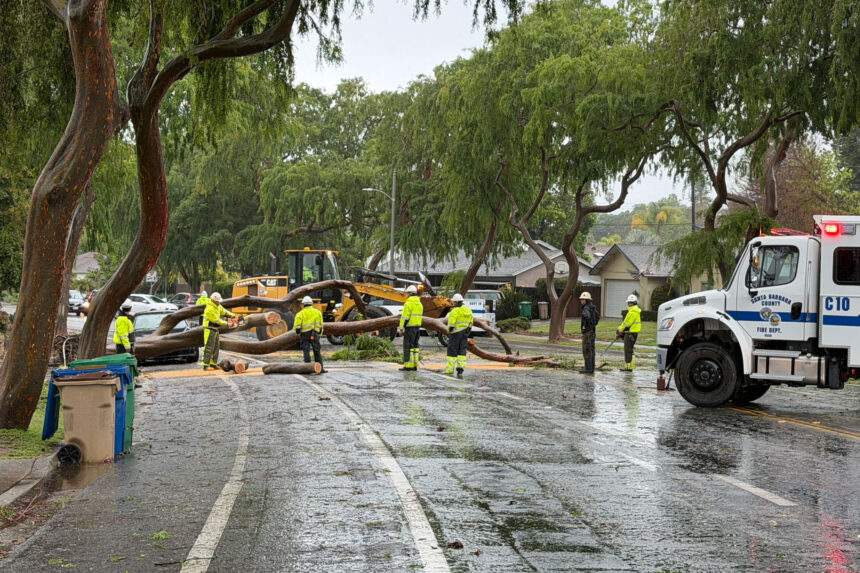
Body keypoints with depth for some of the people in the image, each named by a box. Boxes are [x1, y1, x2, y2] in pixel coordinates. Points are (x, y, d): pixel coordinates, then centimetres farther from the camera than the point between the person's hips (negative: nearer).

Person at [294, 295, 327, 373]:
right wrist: (320, 334, 20)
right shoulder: (317, 312, 13)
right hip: (315, 334, 2)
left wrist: (298, 333, 4)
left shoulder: (301, 313, 2)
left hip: (305, 334, -2)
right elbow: (321, 325, 14)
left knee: (306, 351, 1)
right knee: (317, 351, 7)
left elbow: (297, 324, -8)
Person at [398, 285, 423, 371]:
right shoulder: (419, 303, 13)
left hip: (410, 326, -8)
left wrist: (401, 328, -13)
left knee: (408, 346, -6)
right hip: (417, 327, 8)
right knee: (415, 345, 11)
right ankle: (415, 365, 11)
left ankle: (408, 365, -9)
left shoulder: (409, 303, -14)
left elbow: (405, 317, -17)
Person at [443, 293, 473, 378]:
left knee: (452, 351, 4)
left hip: (456, 333, -6)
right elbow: (470, 323, 12)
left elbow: (451, 324, -17)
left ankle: (450, 369, 9)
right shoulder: (468, 310, 8)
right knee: (462, 352, 4)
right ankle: (460, 369, -5)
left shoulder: (455, 311, -15)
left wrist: (449, 332, -2)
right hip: (464, 334, 6)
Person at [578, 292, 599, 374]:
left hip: (587, 332, -10)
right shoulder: (592, 307, 13)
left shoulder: (586, 308, -17)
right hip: (593, 331, 10)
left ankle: (588, 369, -7)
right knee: (591, 350, 12)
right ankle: (591, 368, 16)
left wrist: (585, 325, -23)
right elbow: (598, 316, 30)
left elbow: (587, 316, -39)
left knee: (586, 351, -6)